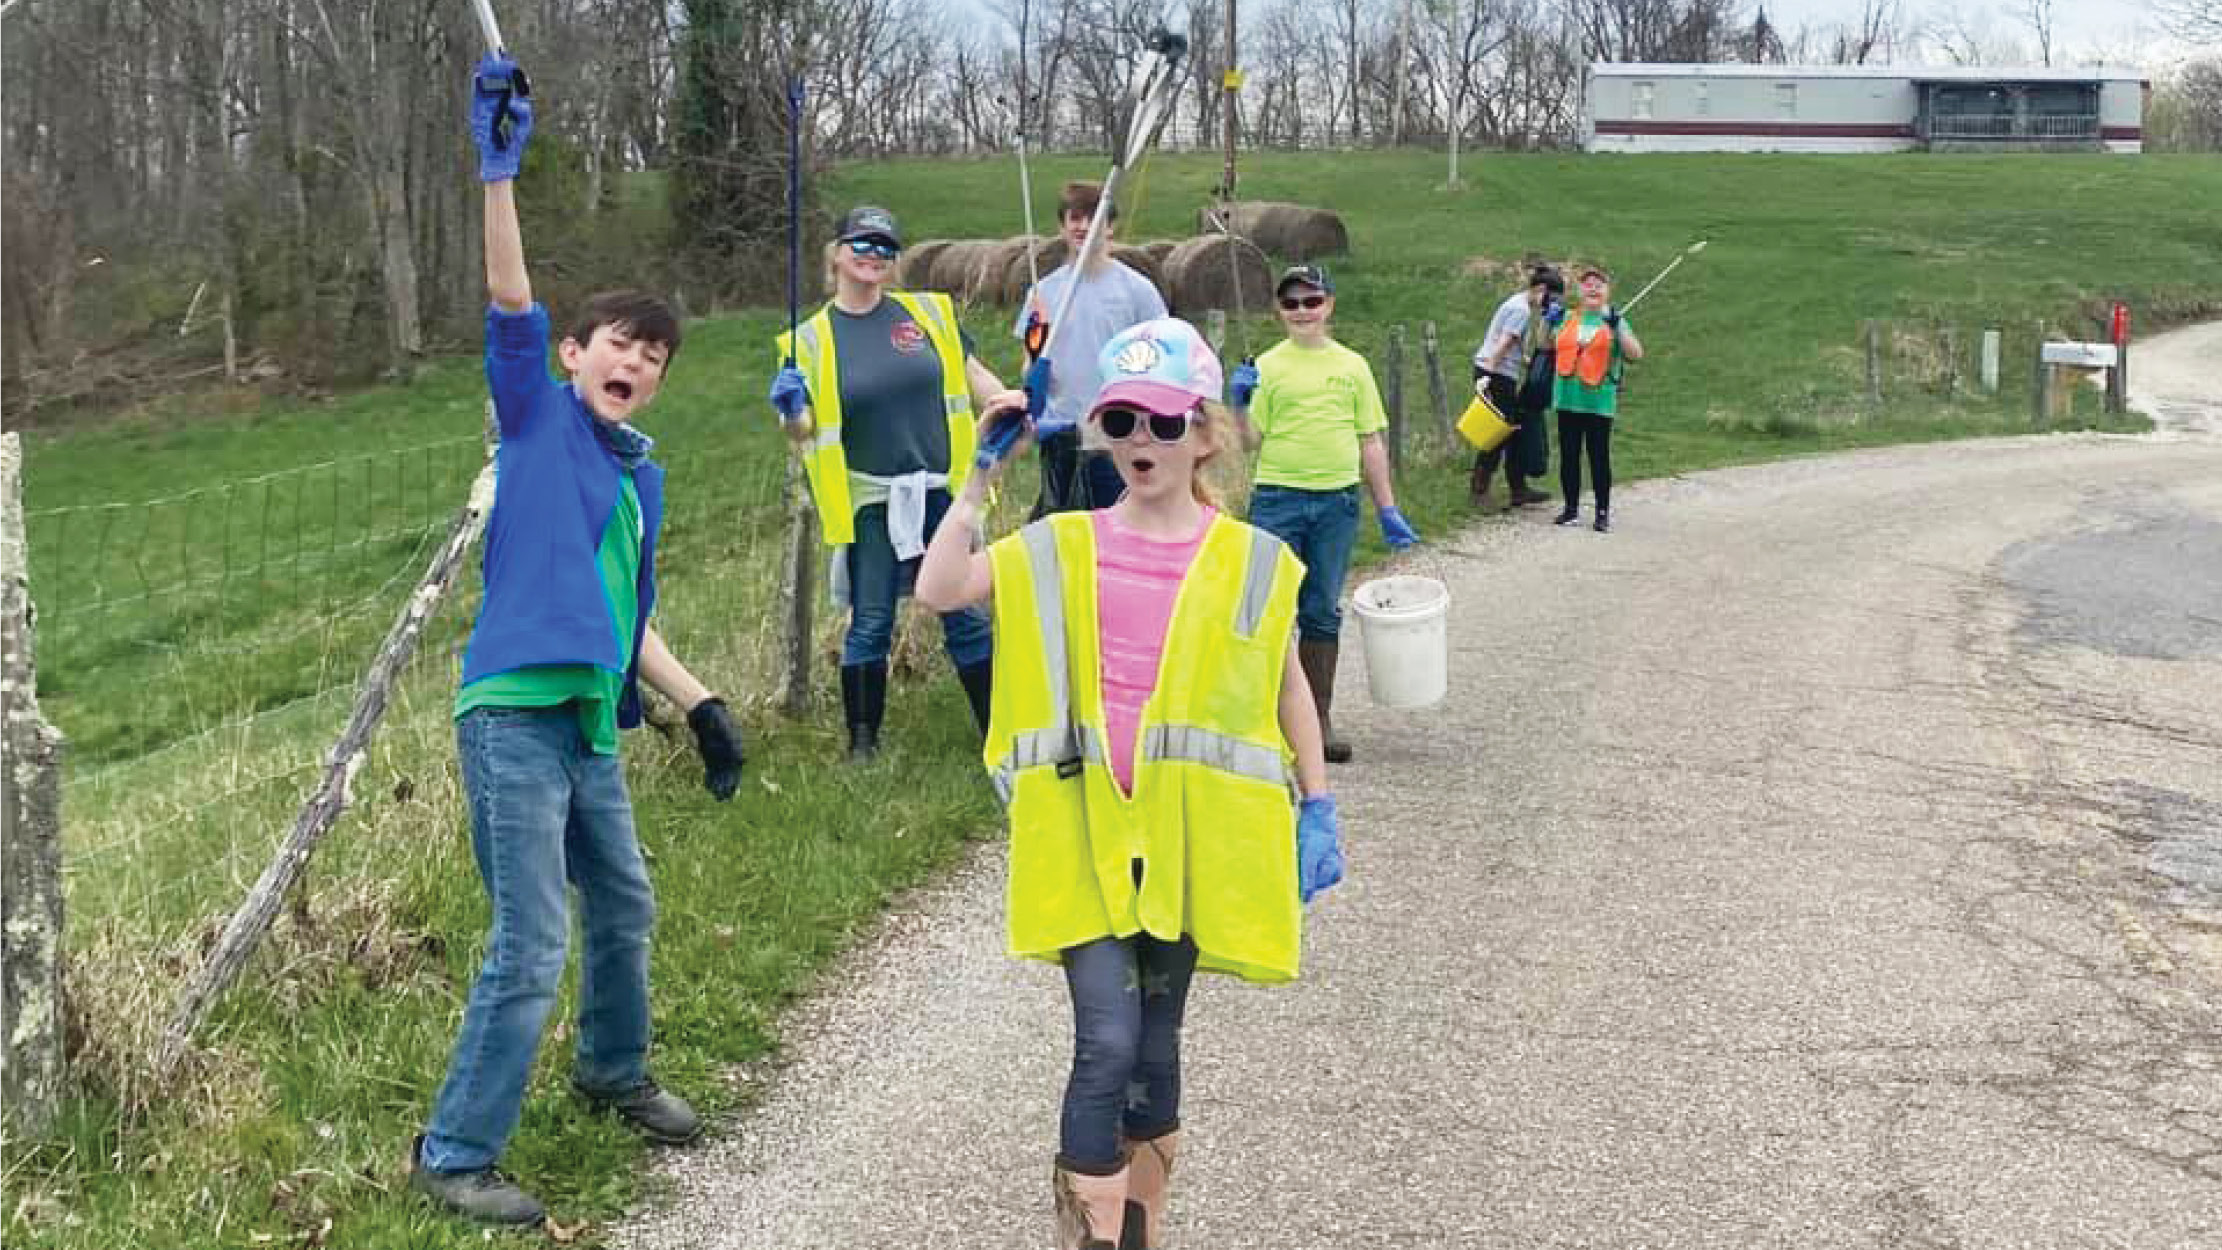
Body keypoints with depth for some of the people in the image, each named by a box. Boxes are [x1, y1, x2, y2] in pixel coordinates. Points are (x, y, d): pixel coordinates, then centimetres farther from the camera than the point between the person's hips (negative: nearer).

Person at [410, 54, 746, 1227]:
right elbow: (509, 299, -17)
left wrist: (701, 703, 17)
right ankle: (452, 1155, 5)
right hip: (514, 714, -8)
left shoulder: (644, 474, 16)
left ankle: (614, 1071, 48)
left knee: (624, 906, 24)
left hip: (590, 722, 8)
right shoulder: (537, 414, -1)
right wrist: (499, 170, -26)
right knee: (531, 950, -7)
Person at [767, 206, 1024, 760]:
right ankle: (862, 742, 15)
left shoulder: (929, 312, 5)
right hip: (870, 501, -1)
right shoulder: (811, 339, 1)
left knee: (967, 617, 6)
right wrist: (791, 408, -22)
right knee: (870, 624, 3)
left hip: (941, 491, 2)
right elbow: (805, 431, -1)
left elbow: (973, 376, 13)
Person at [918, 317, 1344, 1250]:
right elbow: (938, 589, -10)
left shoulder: (1247, 562, 1)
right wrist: (982, 479, -9)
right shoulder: (1062, 548, 2)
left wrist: (1317, 808, 6)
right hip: (1087, 833, -1)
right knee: (1108, 1042, -12)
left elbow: (1286, 687, 10)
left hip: (1188, 839, 1)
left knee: (1155, 1043, 12)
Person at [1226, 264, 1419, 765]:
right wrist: (1240, 404, -17)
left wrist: (1387, 509, 9)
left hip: (1337, 502, 2)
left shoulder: (1352, 366, 9)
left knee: (1323, 614, 9)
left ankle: (1319, 720, 15)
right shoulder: (1267, 366, 2)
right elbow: (1251, 442, 1)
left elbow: (1370, 442, 11)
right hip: (1278, 499, -2)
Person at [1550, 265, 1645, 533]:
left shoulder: (1614, 321, 1)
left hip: (1600, 400, -4)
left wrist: (1618, 326, -21)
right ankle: (1571, 508, 18)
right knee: (1569, 455, 8)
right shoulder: (1568, 319, 11)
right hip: (1568, 398, 4)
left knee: (1599, 456, -2)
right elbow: (1547, 345, 21)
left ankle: (1603, 512, 5)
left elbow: (1636, 354, -9)